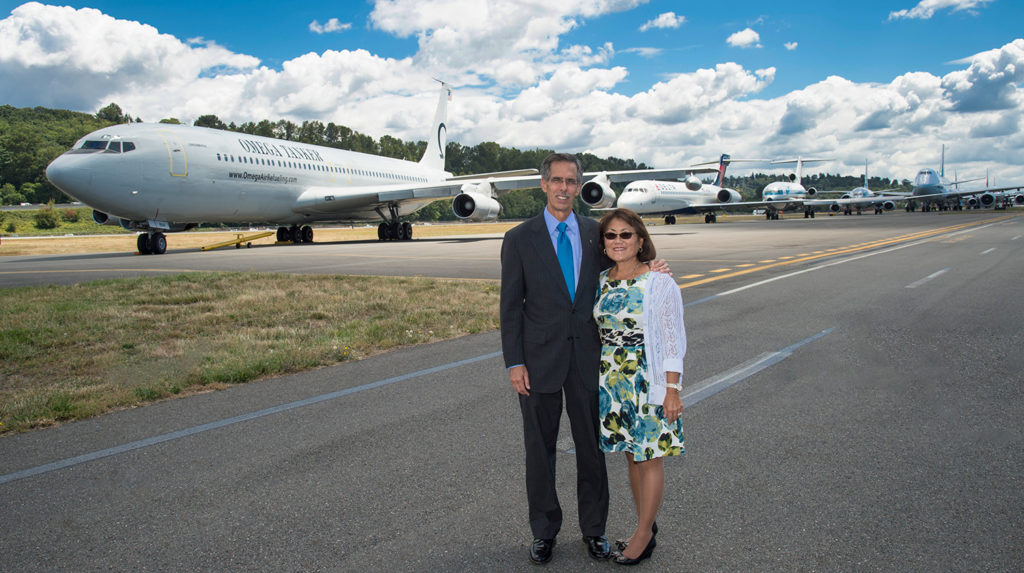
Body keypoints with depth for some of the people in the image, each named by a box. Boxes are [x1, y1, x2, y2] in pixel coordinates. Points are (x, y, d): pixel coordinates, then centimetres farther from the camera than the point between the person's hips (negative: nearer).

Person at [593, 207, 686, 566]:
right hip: (612, 381, 6)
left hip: (648, 381, -5)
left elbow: (673, 339, -11)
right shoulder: (602, 282, 4)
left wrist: (673, 390, -14)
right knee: (632, 454, 15)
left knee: (650, 457, 6)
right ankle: (647, 526, 31)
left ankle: (643, 535, 20)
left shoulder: (659, 283, -12)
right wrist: (597, 379, 13)